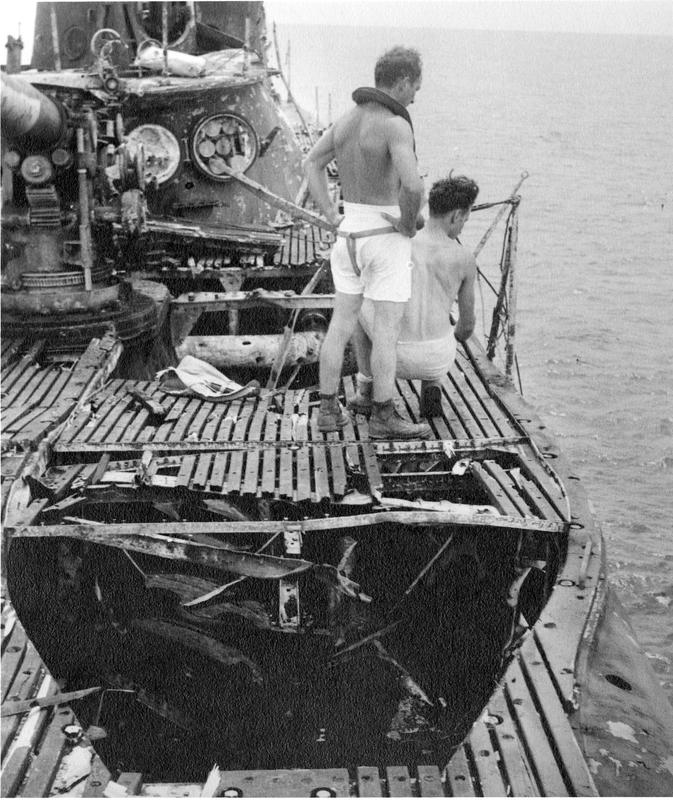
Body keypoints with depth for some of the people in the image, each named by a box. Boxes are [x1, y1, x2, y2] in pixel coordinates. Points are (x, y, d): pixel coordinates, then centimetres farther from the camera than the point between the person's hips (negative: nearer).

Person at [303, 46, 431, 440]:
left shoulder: (347, 118, 7)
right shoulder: (396, 125, -18)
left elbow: (312, 165, 15)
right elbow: (413, 185, -31)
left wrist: (333, 217, 10)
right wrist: (408, 223, -10)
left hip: (350, 234, 7)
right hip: (386, 236, -7)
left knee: (342, 325, 11)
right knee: (388, 330, 0)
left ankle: (329, 409, 16)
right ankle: (384, 418, 7)